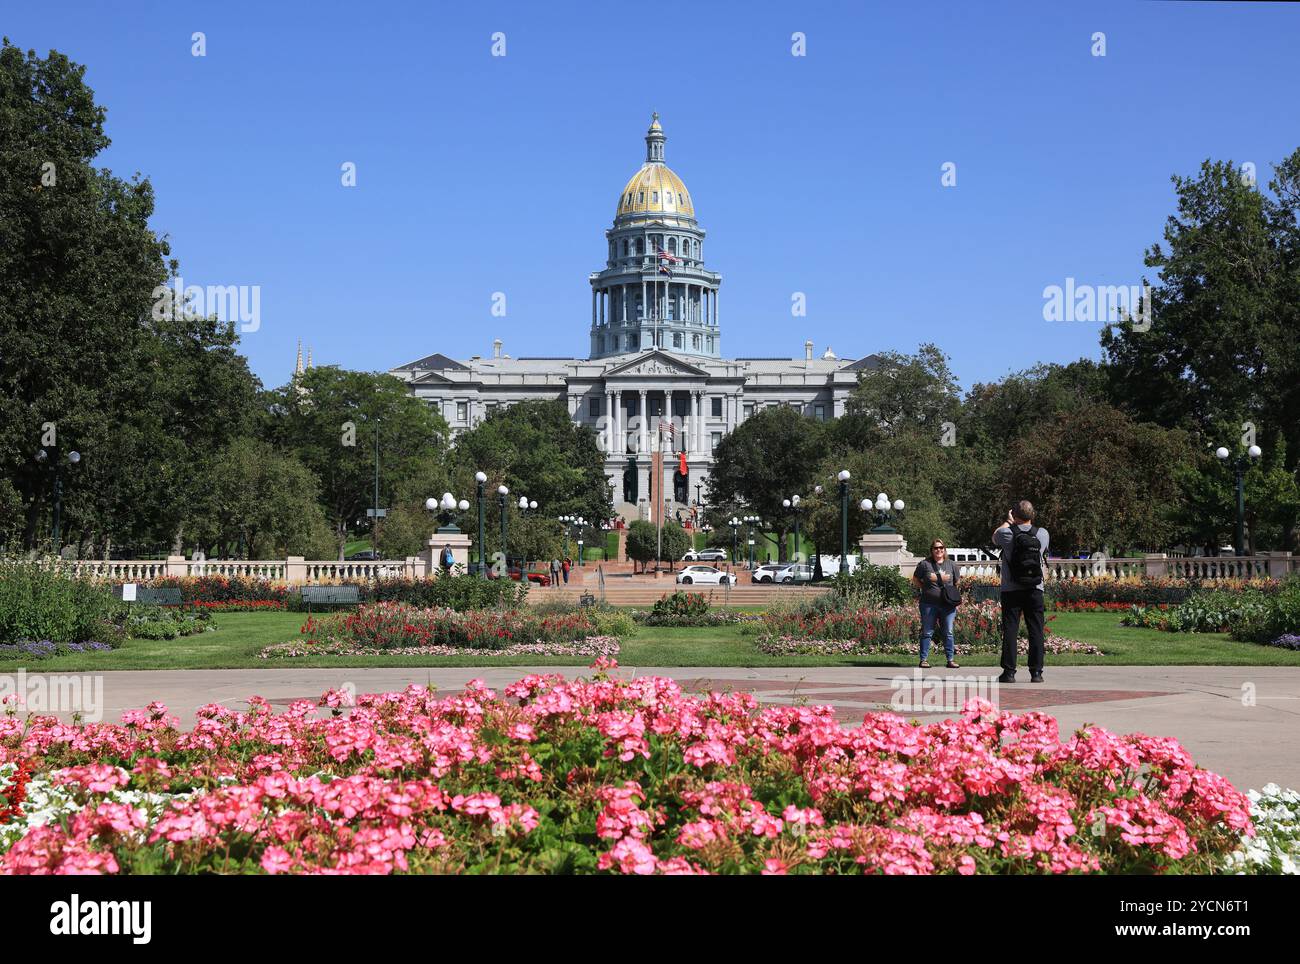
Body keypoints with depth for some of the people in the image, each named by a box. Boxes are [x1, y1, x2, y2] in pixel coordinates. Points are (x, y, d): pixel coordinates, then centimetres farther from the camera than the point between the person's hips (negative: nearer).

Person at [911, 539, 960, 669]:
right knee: (927, 633, 3)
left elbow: (956, 584, 18)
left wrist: (956, 600, 11)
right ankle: (924, 659, 7)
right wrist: (925, 588, 0)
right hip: (929, 604, -2)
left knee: (948, 632, 2)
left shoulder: (951, 564, 10)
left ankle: (951, 659, 7)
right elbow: (915, 580, 12)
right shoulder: (924, 564, 2)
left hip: (948, 605, 2)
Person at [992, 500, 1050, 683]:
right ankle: (1036, 672, 3)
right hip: (1035, 590, 2)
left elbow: (995, 536, 17)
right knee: (1036, 631, 4)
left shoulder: (1007, 534, -7)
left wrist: (1008, 522, 30)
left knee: (1010, 630, 0)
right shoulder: (1042, 534, 0)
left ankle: (1009, 671, -1)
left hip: (1011, 590, -2)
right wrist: (1028, 522, 33)